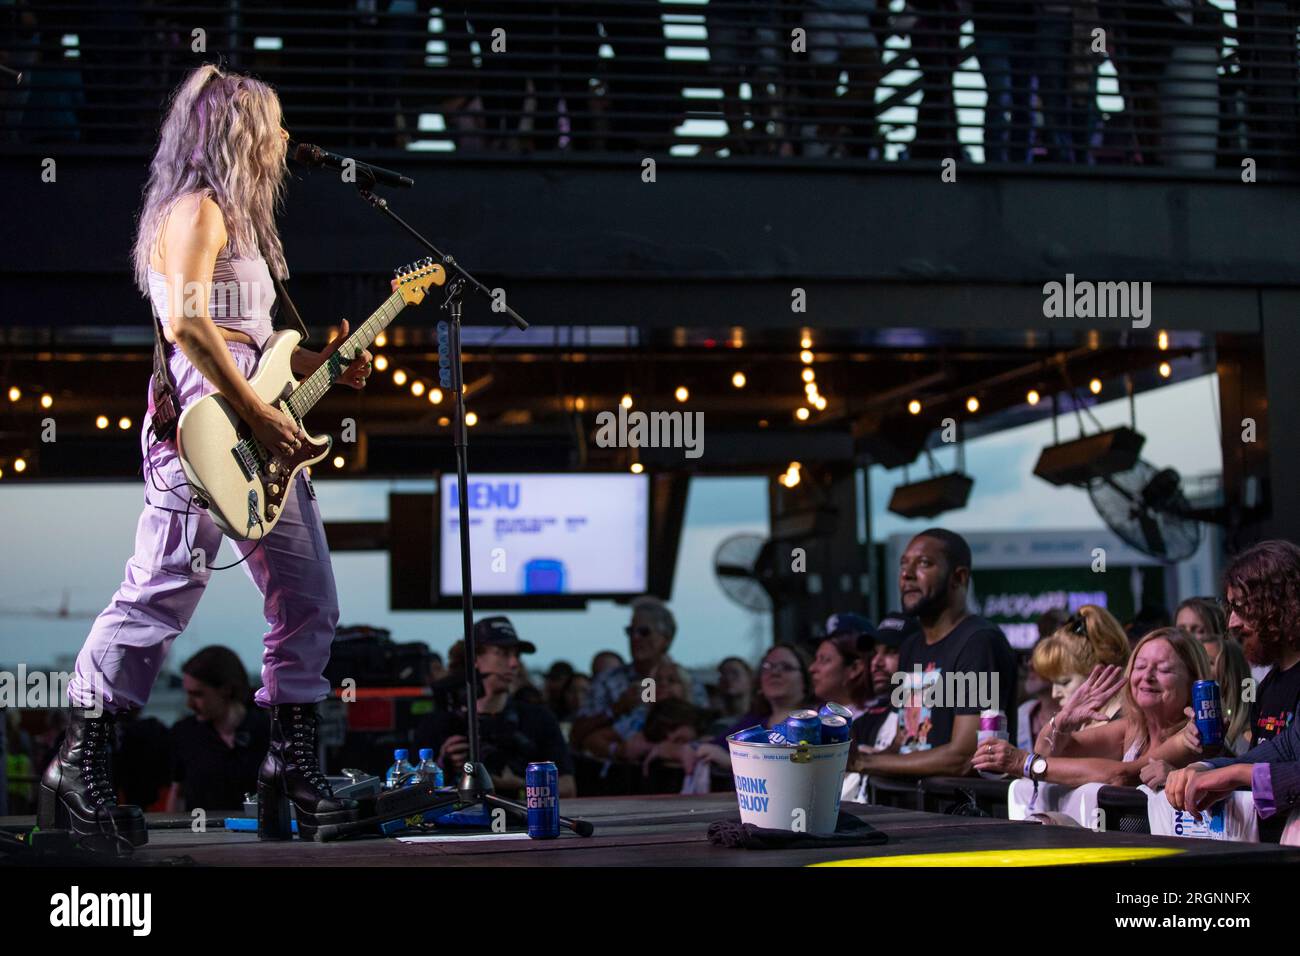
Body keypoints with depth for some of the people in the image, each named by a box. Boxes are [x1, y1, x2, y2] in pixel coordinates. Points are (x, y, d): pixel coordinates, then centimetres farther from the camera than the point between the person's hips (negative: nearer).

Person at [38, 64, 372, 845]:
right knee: (160, 599, -8)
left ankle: (295, 772, 15)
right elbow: (187, 322, -21)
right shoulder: (198, 208, -7)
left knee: (309, 602, 9)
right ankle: (81, 766, 0)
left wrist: (317, 364, 15)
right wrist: (259, 415, -20)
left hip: (259, 444, 10)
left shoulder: (233, 215, 24)